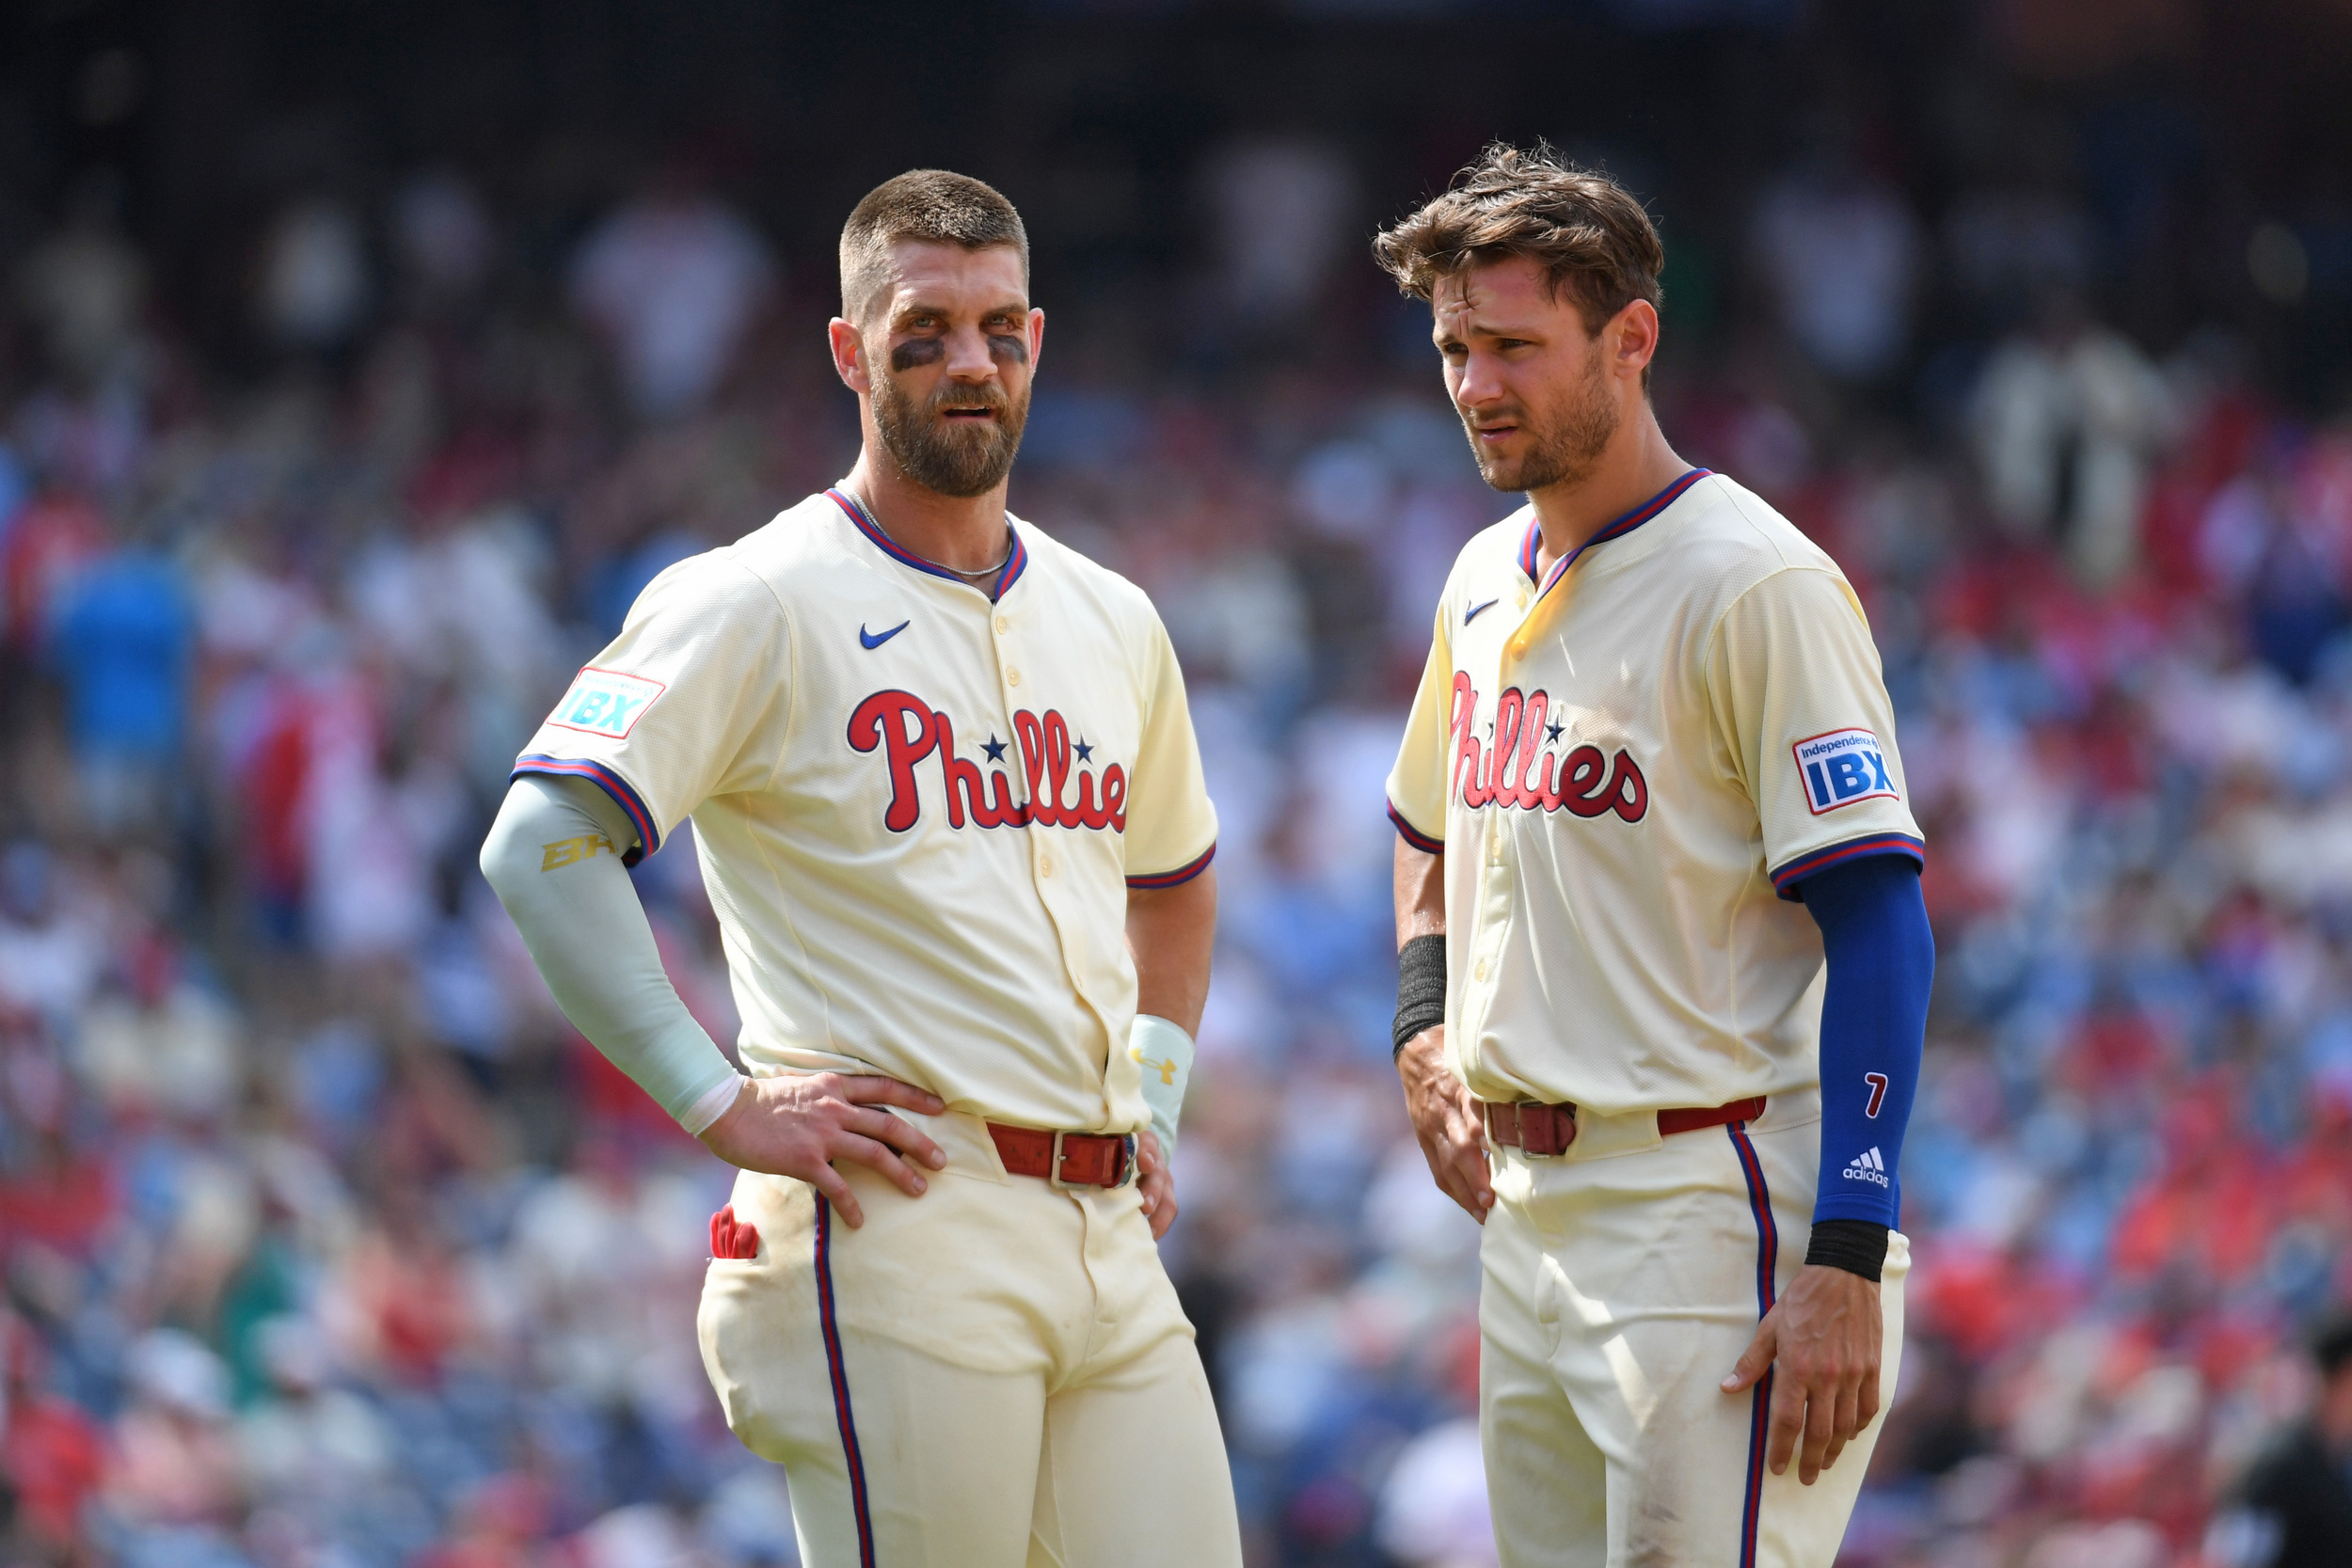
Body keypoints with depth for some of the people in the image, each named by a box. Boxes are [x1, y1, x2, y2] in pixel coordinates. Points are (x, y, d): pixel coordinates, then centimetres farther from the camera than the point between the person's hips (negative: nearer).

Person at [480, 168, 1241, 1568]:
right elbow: (542, 848, -14)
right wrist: (725, 1106, -16)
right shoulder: (762, 607, -4)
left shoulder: (1113, 624, 18)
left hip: (1108, 1235, 7)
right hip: (896, 1229, -7)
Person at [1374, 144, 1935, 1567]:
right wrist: (1424, 1036, 13)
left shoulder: (1757, 586, -11)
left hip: (1716, 1209, -8)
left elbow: (1882, 929, -15)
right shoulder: (1487, 583, 14)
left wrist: (1846, 1265, -22)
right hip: (1527, 1213, 8)